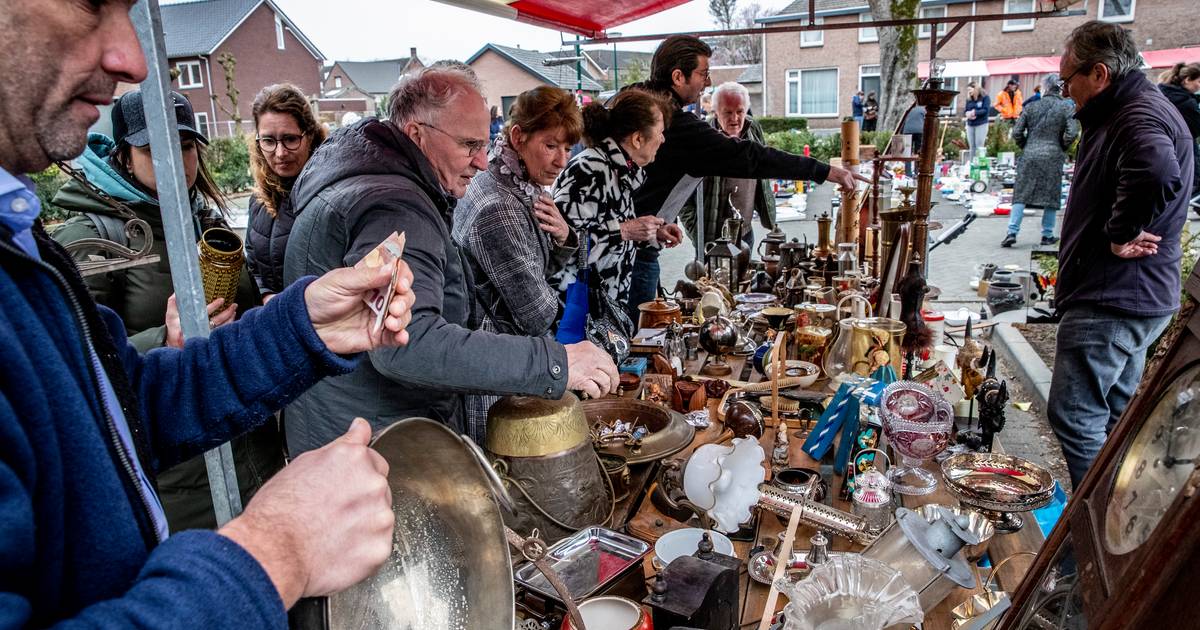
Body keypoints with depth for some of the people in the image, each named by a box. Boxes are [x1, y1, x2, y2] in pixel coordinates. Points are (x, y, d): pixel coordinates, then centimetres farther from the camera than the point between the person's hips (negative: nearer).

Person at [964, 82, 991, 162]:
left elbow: (986, 110, -12)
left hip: (981, 125, -5)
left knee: (979, 147, -7)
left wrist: (975, 112, -19)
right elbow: (965, 110, 10)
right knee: (971, 147, 8)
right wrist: (967, 113, -12)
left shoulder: (985, 97, -4)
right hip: (970, 125, 5)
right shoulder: (969, 99, 11)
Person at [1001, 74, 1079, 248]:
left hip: (1029, 156, 1)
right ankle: (1047, 235, 13)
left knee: (1021, 194, 3)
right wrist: (1062, 149, 8)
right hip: (1053, 158, -1)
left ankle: (1012, 232, -6)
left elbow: (1017, 132, 2)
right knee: (1051, 196, 8)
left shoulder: (1031, 106, 4)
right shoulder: (1067, 108, 0)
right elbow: (1071, 134, -9)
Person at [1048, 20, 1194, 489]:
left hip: (1111, 303, -11)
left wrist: (1119, 234, -28)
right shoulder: (1123, 112, 15)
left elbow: (1158, 174, -41)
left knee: (1074, 417, -5)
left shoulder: (1140, 117, -19)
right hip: (1133, 297, 11)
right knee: (1115, 414, 21)